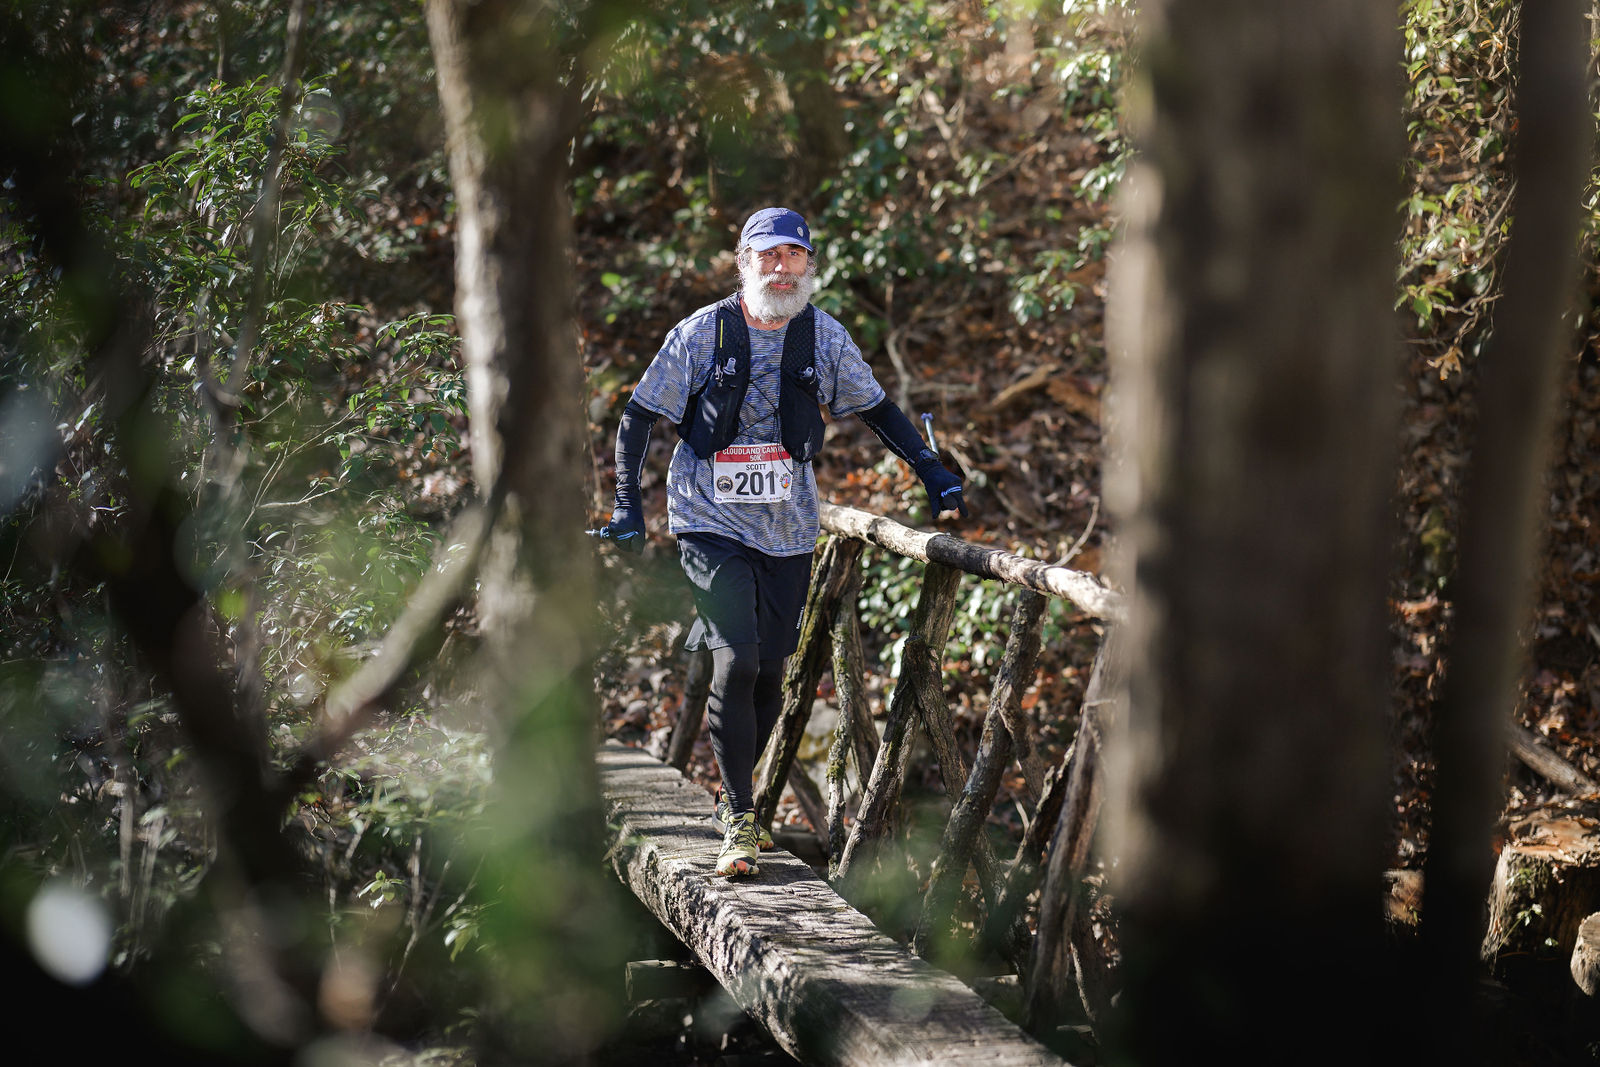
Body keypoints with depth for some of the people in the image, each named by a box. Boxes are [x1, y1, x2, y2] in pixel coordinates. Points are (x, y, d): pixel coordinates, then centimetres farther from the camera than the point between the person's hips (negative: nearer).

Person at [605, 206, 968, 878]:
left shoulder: (823, 336, 0)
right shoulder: (704, 332, -7)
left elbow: (876, 409, 13)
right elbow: (638, 416, -1)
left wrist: (933, 471, 6)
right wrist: (627, 504, -9)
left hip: (787, 531, 3)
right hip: (711, 523, -3)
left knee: (768, 676, 7)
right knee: (737, 663, -18)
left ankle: (735, 799, 31)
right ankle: (739, 819, -8)